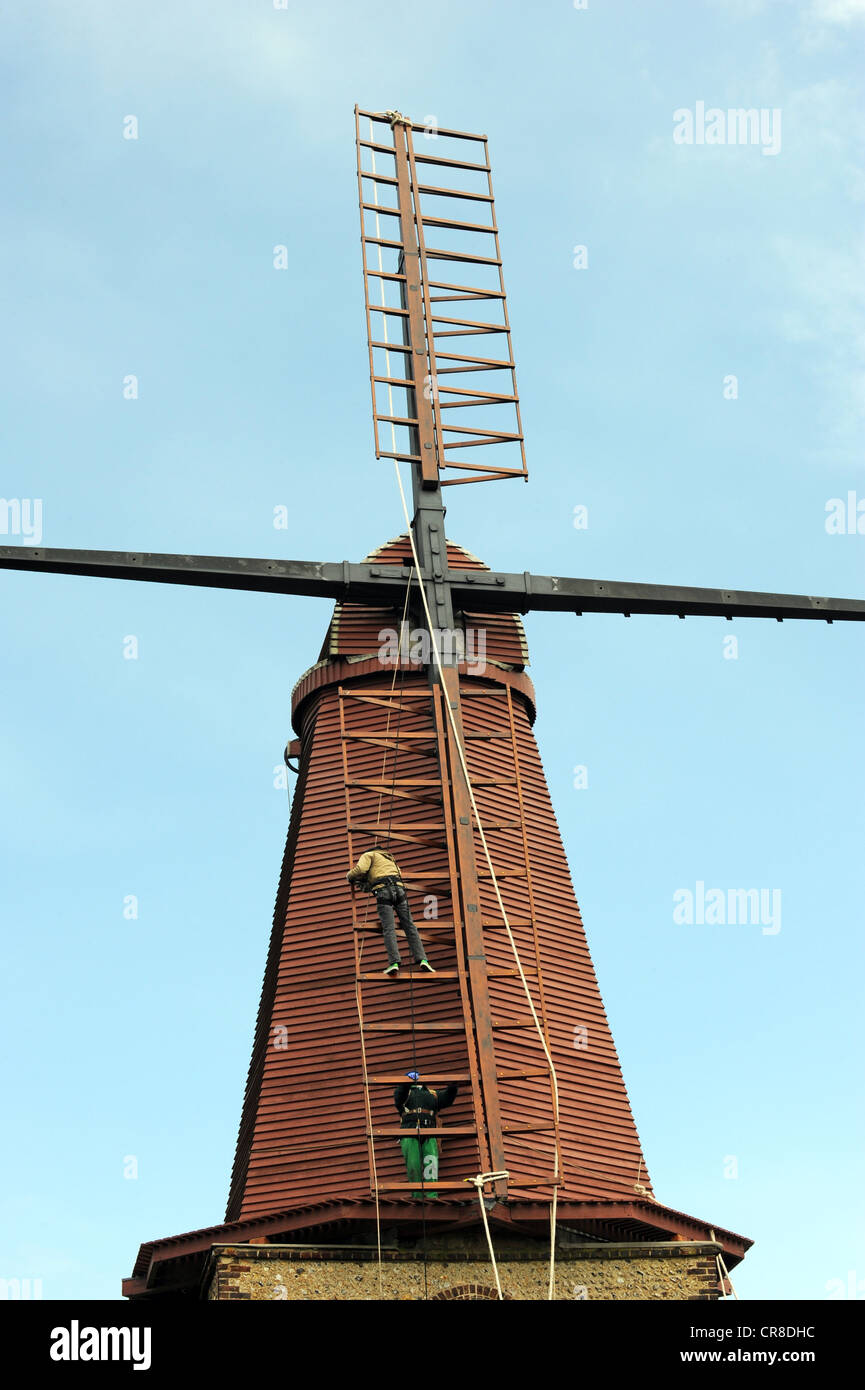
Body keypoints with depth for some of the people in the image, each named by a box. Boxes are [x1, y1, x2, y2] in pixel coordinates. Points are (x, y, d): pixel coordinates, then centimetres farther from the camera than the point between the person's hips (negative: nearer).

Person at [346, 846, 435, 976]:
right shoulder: (389, 858, 37)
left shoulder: (368, 855, 17)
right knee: (409, 926, 0)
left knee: (389, 929, -10)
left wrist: (350, 876, 21)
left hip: (383, 892, -4)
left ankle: (394, 962, -23)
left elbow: (360, 869, -2)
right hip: (399, 890, 4)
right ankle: (422, 959, -13)